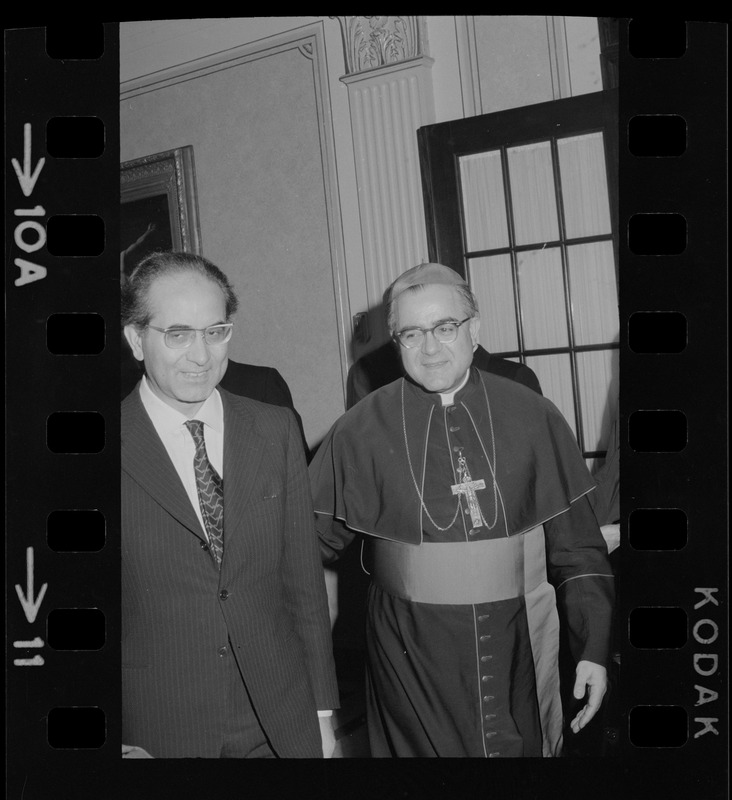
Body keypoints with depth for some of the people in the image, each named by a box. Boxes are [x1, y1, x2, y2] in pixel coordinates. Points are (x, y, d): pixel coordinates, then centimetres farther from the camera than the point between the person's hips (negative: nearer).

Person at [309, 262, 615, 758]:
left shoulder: (533, 417, -2)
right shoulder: (362, 430, -5)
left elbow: (576, 547, 2)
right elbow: (312, 541, 2)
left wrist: (594, 649, 0)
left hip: (520, 647, 1)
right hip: (412, 658, -1)